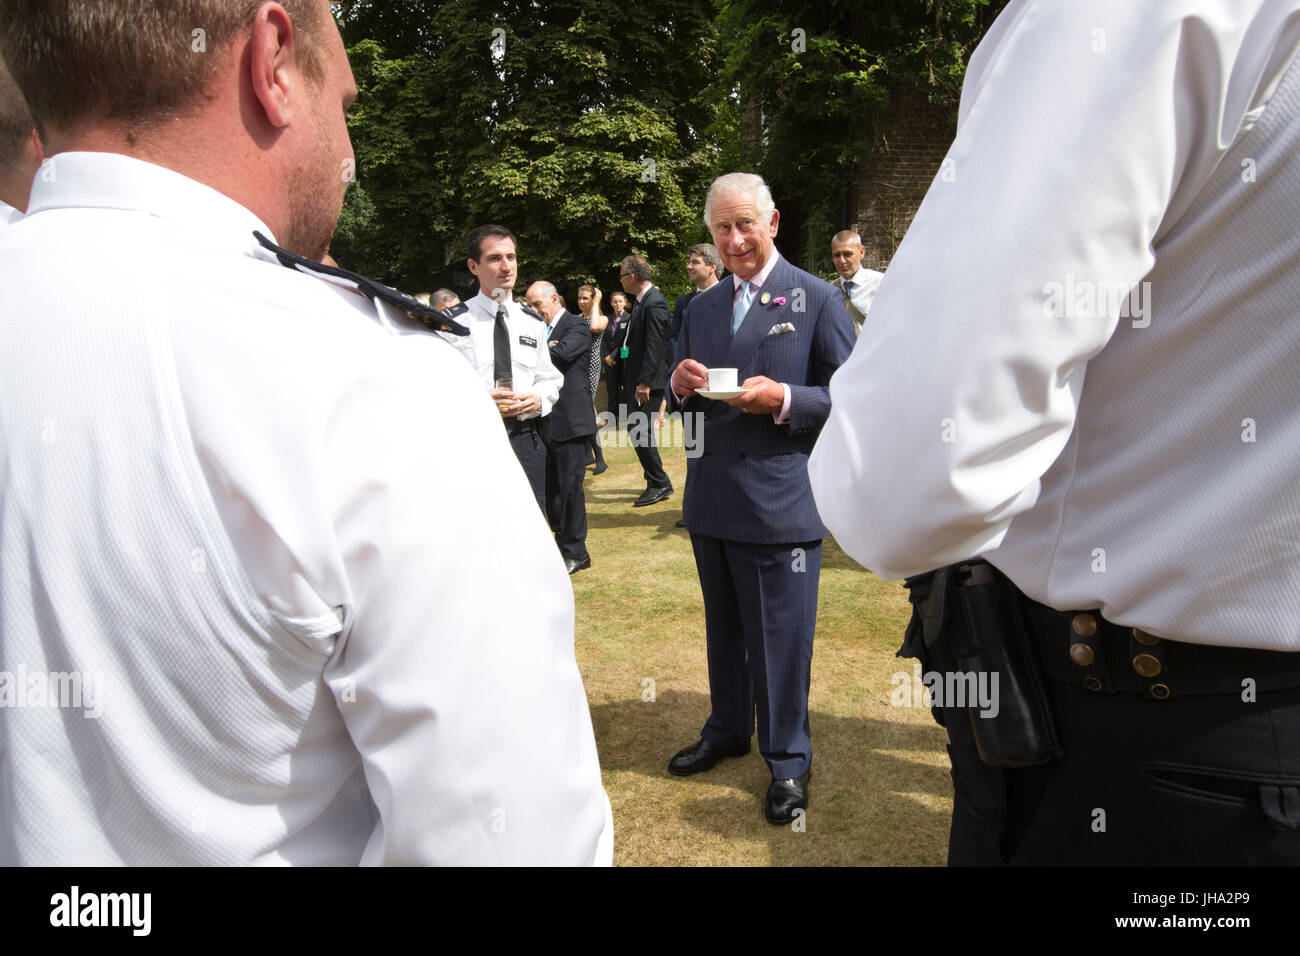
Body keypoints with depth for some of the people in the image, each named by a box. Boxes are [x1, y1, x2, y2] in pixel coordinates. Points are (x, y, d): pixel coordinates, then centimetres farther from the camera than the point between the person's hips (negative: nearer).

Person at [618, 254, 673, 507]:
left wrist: (644, 382, -23)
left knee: (638, 430, -9)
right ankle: (657, 483, 21)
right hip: (637, 377, 10)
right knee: (640, 430, 13)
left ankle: (659, 483, 0)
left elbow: (655, 345, -22)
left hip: (647, 379, -10)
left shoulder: (654, 303, -17)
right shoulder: (643, 300, 15)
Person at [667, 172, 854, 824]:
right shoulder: (701, 307, 12)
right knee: (723, 628, 20)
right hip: (712, 497, 6)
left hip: (781, 499, -6)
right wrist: (682, 385, -5)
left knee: (781, 636, 4)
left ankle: (788, 761, 21)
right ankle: (727, 730, 39)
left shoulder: (817, 299, -5)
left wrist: (783, 399, -23)